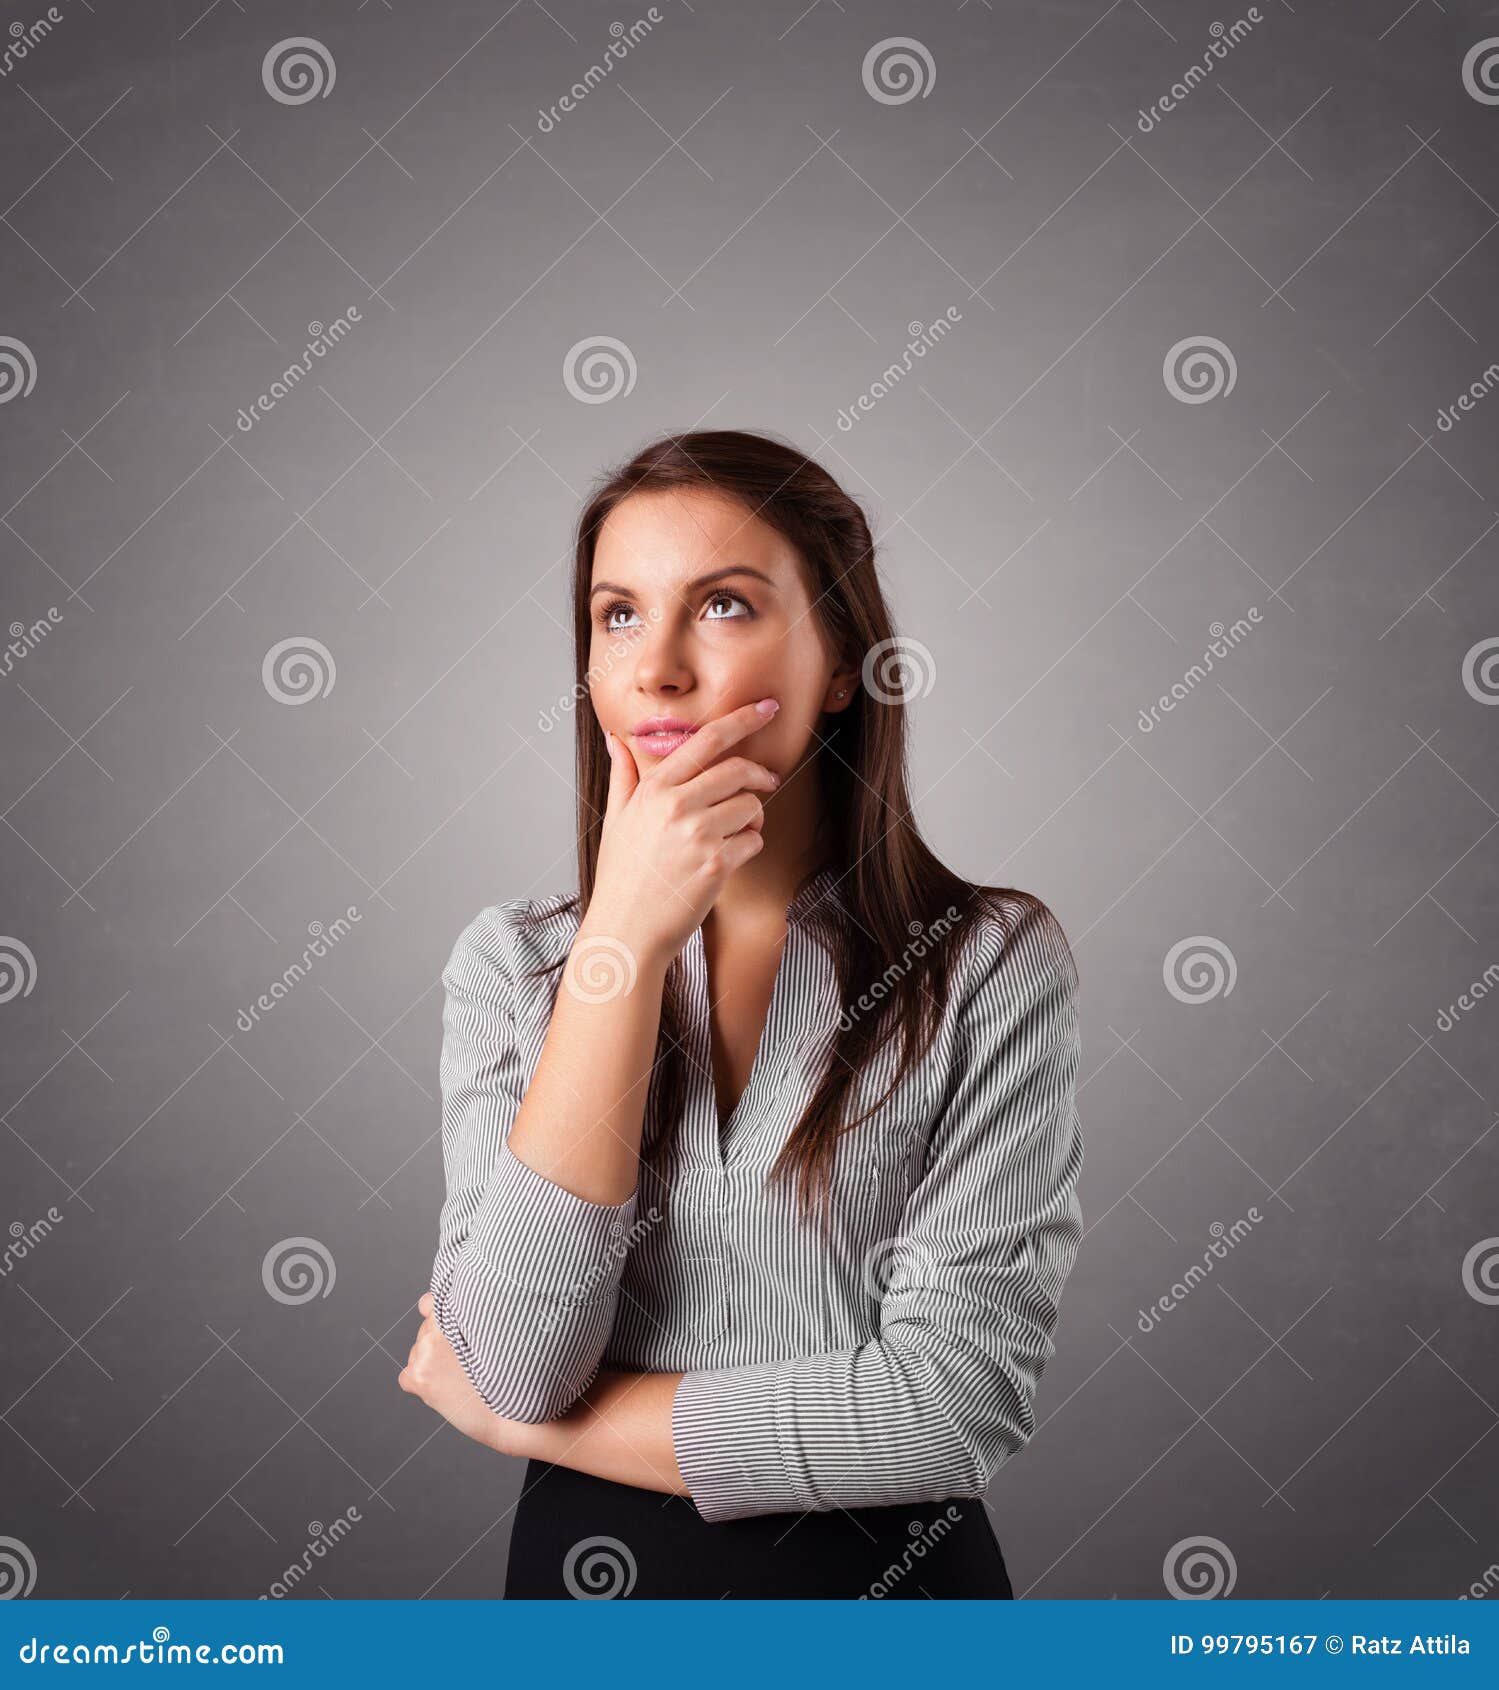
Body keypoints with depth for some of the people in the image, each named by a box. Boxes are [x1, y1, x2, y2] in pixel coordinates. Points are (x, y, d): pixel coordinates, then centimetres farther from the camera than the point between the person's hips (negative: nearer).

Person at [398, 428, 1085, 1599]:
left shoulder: (992, 963, -12)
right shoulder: (511, 963, -5)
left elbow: (959, 1403, -19)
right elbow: (517, 1363, -17)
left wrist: (522, 1419, -13)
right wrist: (626, 937, -21)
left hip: (887, 1572, -1)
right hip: (588, 1564, 2)